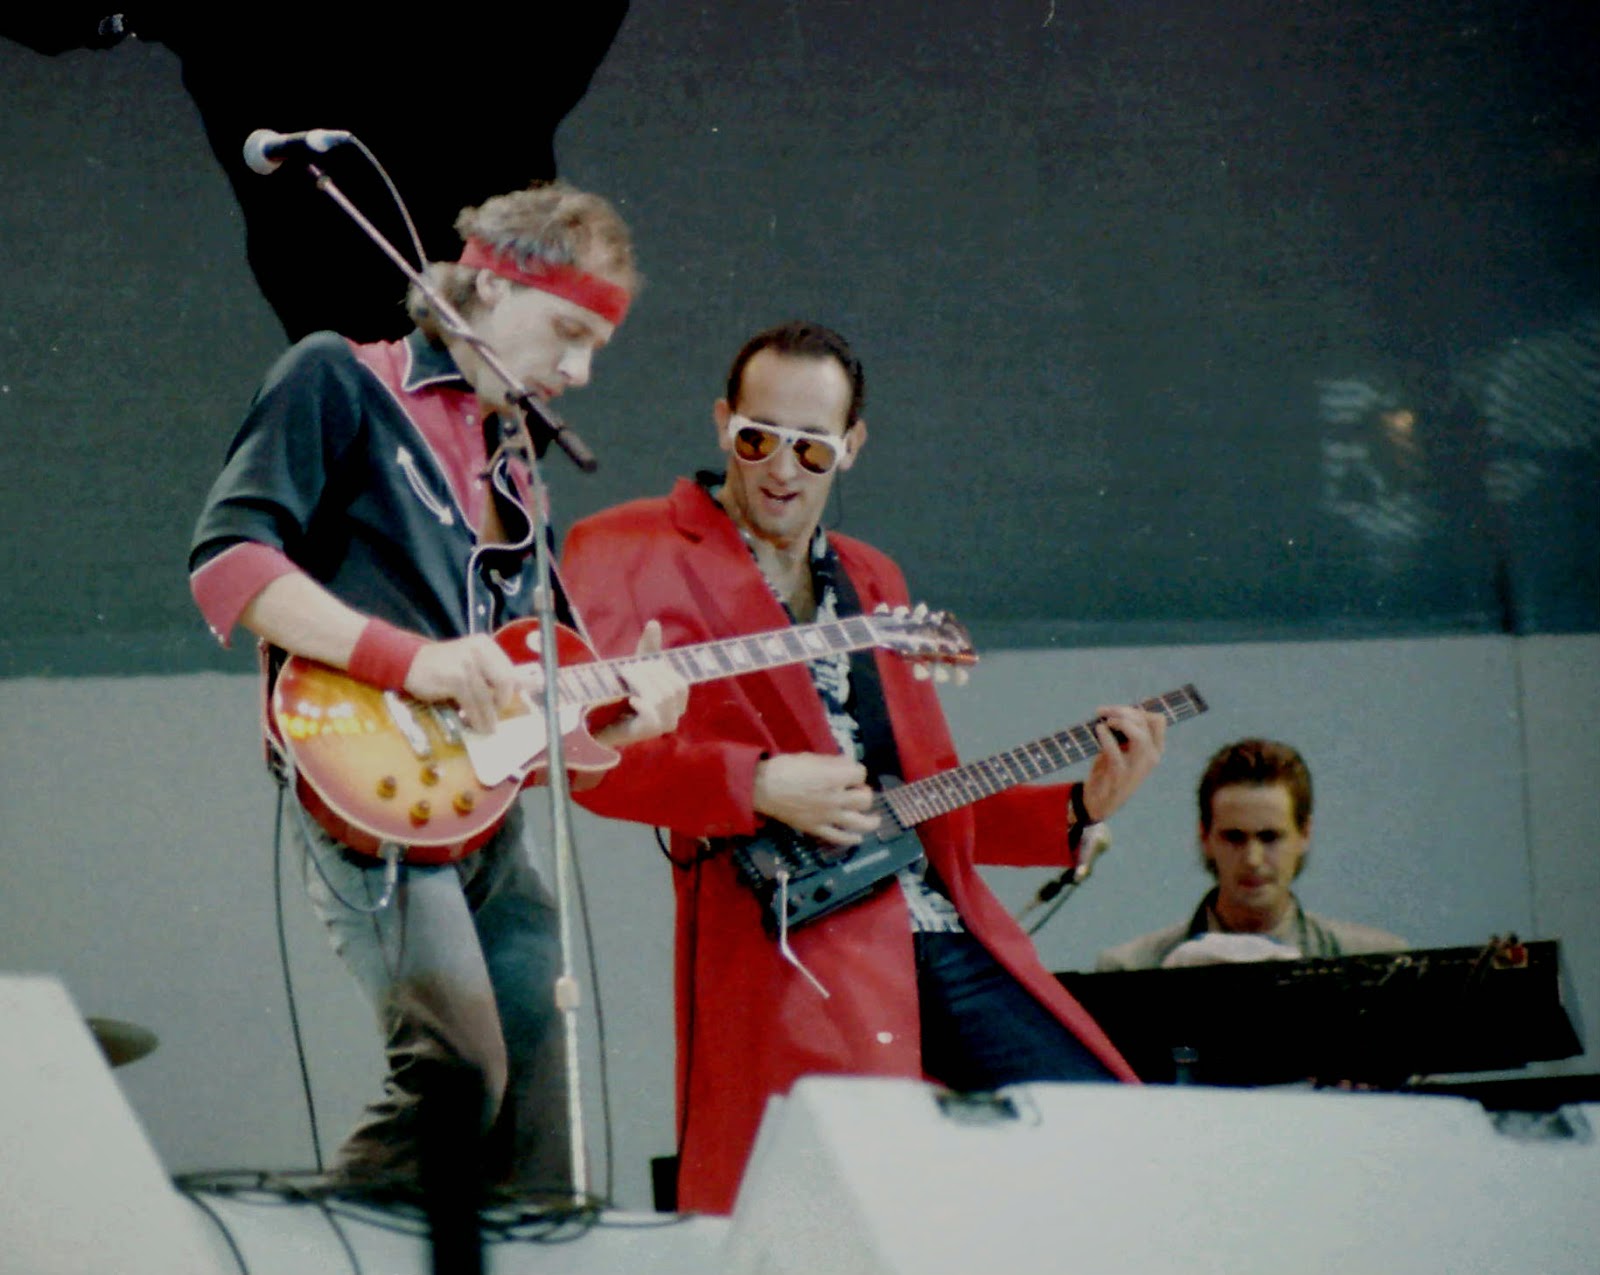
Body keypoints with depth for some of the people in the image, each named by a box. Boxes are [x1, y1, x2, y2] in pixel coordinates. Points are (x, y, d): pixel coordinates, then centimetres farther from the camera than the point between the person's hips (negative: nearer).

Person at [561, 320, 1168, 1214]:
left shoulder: (870, 579, 27)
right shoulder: (628, 554, 5)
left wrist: (1079, 808, 13)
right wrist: (758, 785, -18)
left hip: (945, 932, 7)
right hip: (795, 940, -7)